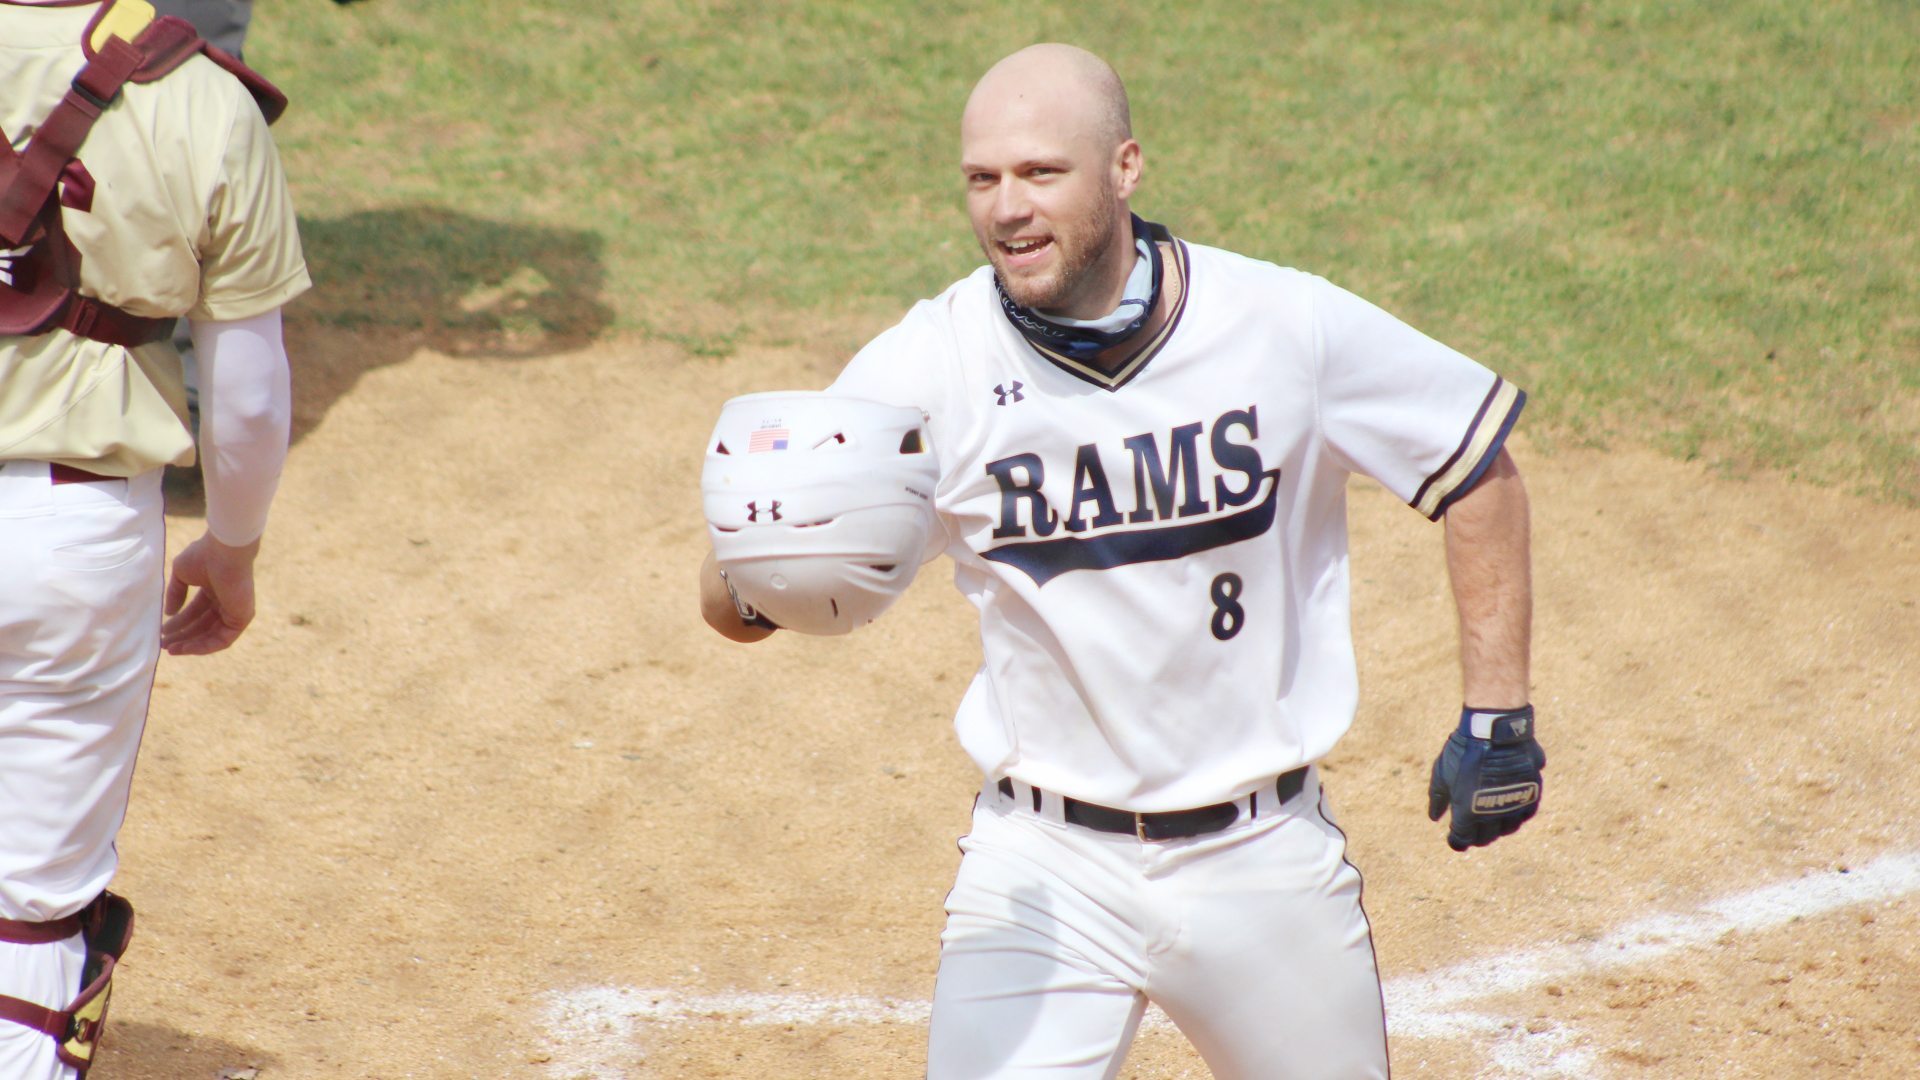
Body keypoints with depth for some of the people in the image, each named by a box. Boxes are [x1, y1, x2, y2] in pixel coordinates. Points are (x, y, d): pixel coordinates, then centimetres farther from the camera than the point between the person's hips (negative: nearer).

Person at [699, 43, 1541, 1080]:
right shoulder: (927, 364, -12)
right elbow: (730, 600, -16)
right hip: (1044, 869, -1)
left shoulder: (1287, 324, -11)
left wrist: (1497, 718, -1)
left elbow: (1477, 467, 4)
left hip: (1265, 861, 1)